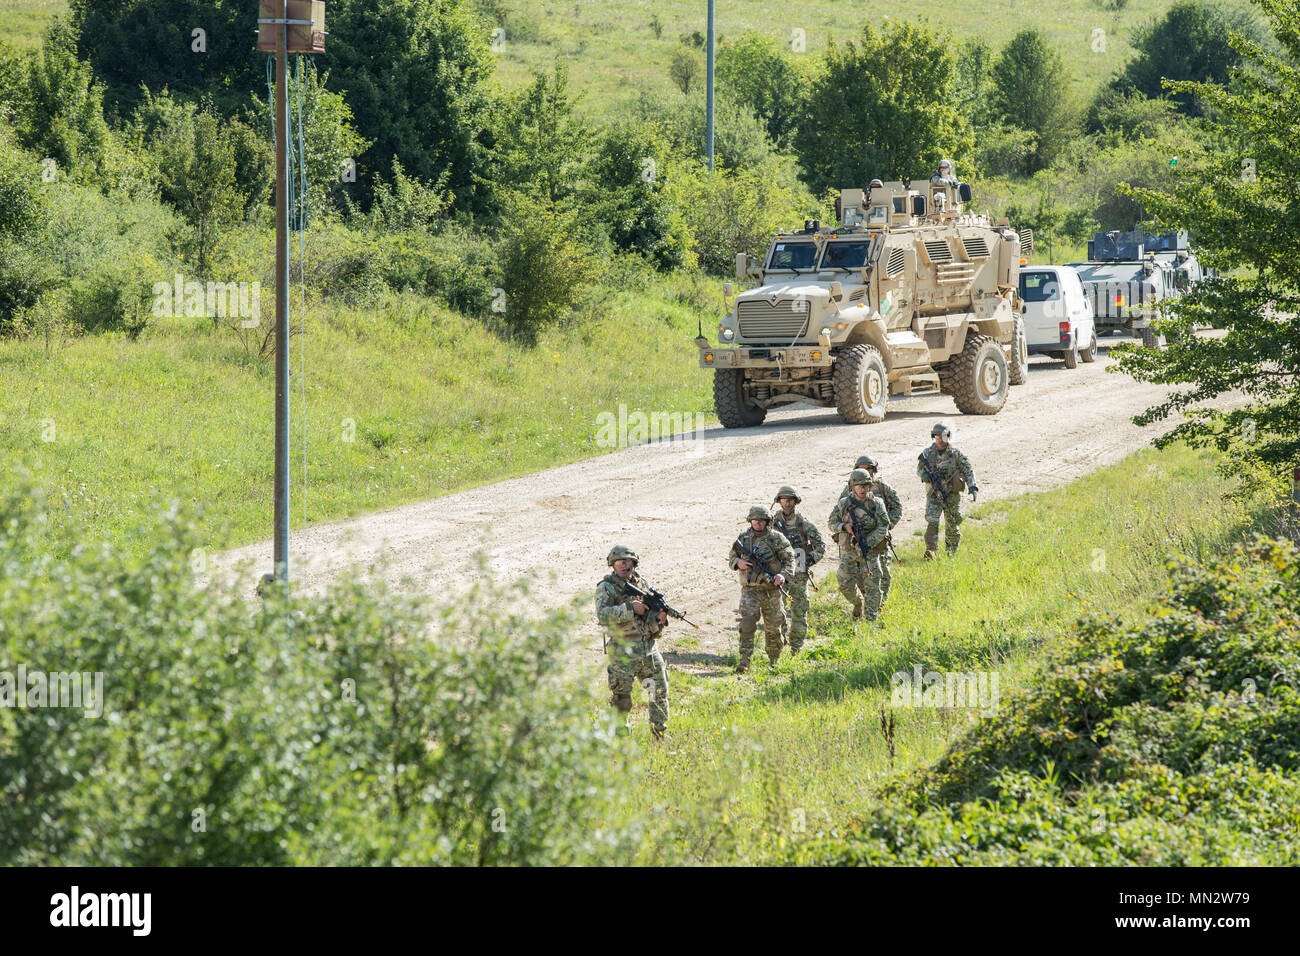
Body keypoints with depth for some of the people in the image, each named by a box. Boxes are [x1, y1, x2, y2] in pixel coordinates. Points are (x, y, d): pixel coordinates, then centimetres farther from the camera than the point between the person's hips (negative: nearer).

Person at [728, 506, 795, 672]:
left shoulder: (776, 538, -3)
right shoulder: (743, 537, 6)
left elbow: (789, 560, -2)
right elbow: (731, 557, 16)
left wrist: (783, 575, -21)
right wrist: (738, 563, -8)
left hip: (771, 589, -1)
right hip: (750, 589, 1)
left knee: (772, 627, 9)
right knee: (747, 624, -16)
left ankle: (774, 661, 28)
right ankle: (744, 661, -19)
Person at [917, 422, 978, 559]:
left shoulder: (956, 454, -3)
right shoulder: (928, 453, 1)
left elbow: (968, 471, 0)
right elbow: (919, 468, 13)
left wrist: (973, 487, -12)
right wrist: (924, 474, -11)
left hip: (952, 495, 0)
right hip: (934, 494, 0)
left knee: (952, 524, 9)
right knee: (932, 521, -17)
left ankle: (952, 550, 29)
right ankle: (931, 551, -21)